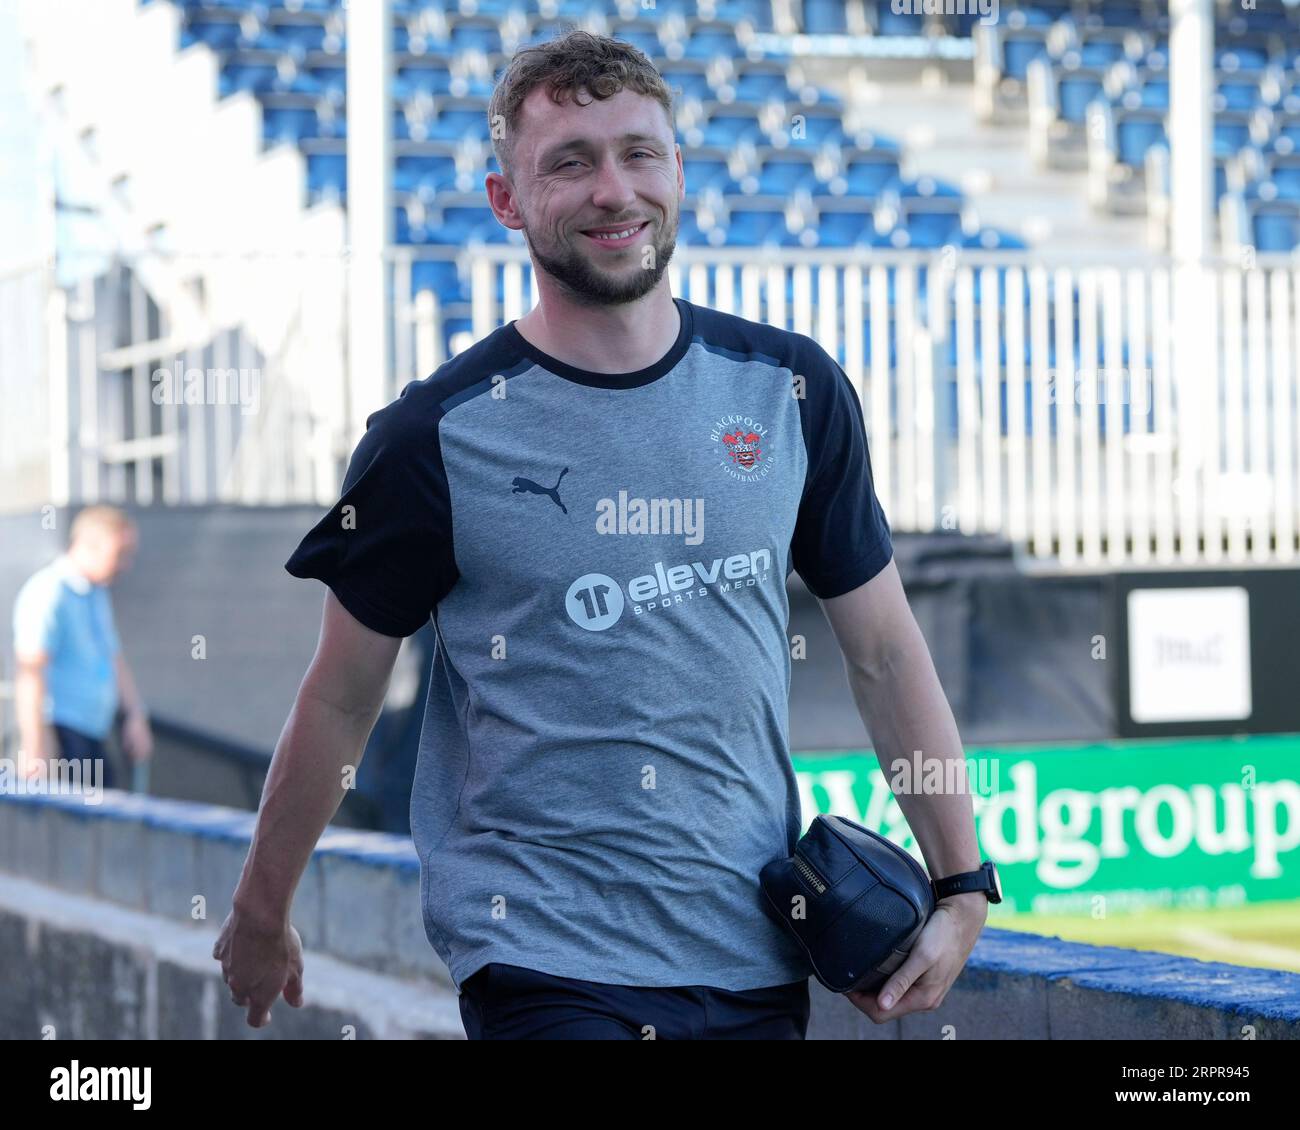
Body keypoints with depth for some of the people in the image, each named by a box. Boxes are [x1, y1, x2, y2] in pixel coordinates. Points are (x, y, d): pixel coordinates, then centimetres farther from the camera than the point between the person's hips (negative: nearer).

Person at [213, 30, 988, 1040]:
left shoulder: (793, 388, 3)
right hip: (547, 959, -4)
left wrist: (963, 887, 5)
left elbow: (886, 654, 9)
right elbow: (342, 699, 3)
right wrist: (261, 915, 11)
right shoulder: (431, 438, -7)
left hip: (758, 955, 4)